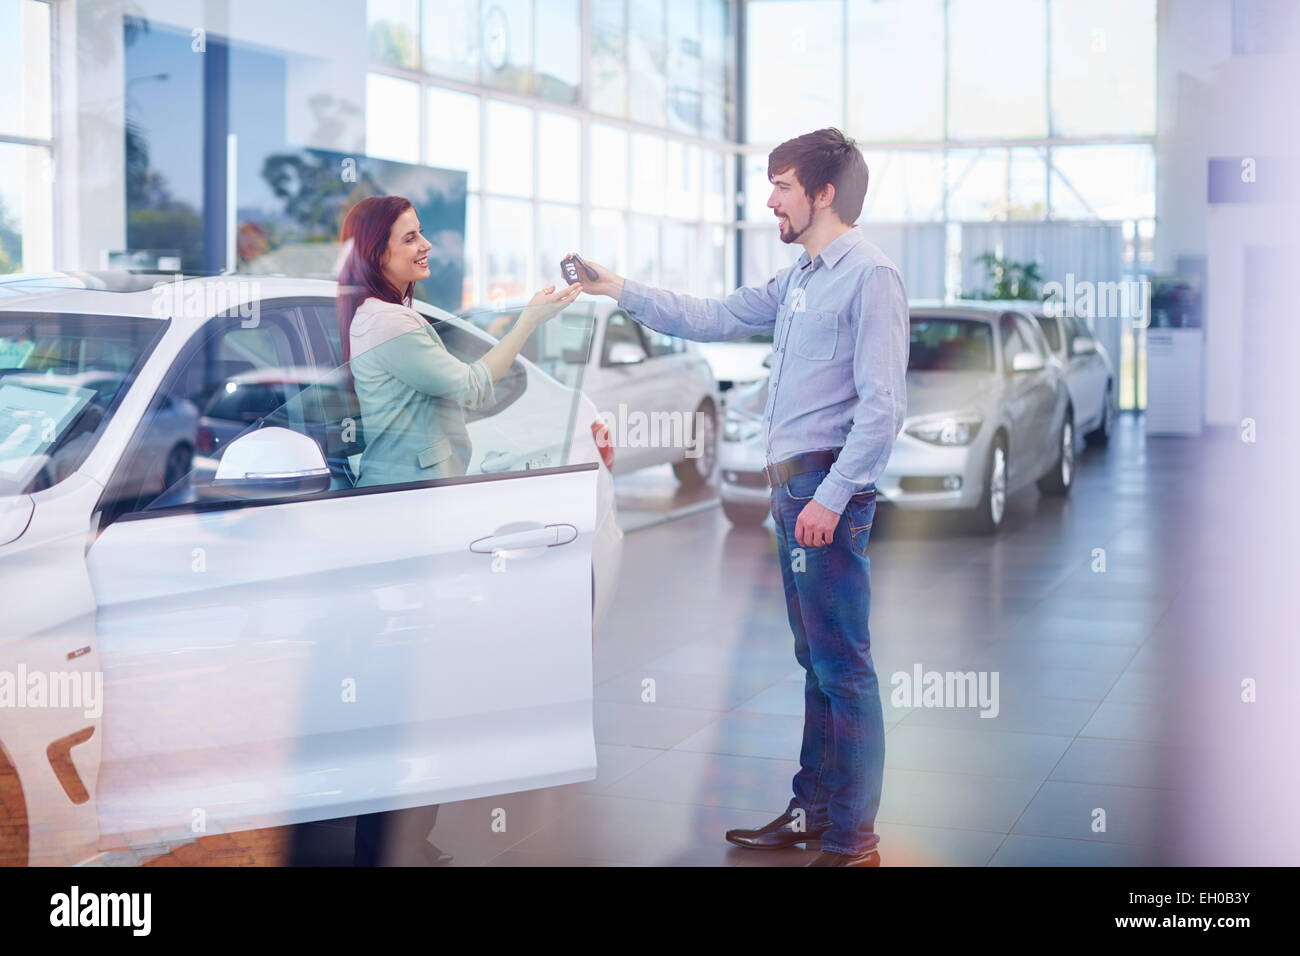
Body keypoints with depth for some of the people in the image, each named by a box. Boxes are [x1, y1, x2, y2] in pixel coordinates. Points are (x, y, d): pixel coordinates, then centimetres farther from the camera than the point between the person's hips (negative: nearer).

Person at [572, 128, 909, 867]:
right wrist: (619, 290, 23)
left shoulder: (870, 275, -11)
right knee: (816, 661, 15)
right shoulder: (799, 280, 18)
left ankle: (853, 839, 0)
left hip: (829, 487, -9)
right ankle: (813, 811, 24)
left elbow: (883, 404, -17)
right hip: (794, 486, 9)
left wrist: (832, 496, -21)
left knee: (843, 665, -6)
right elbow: (715, 319, 26)